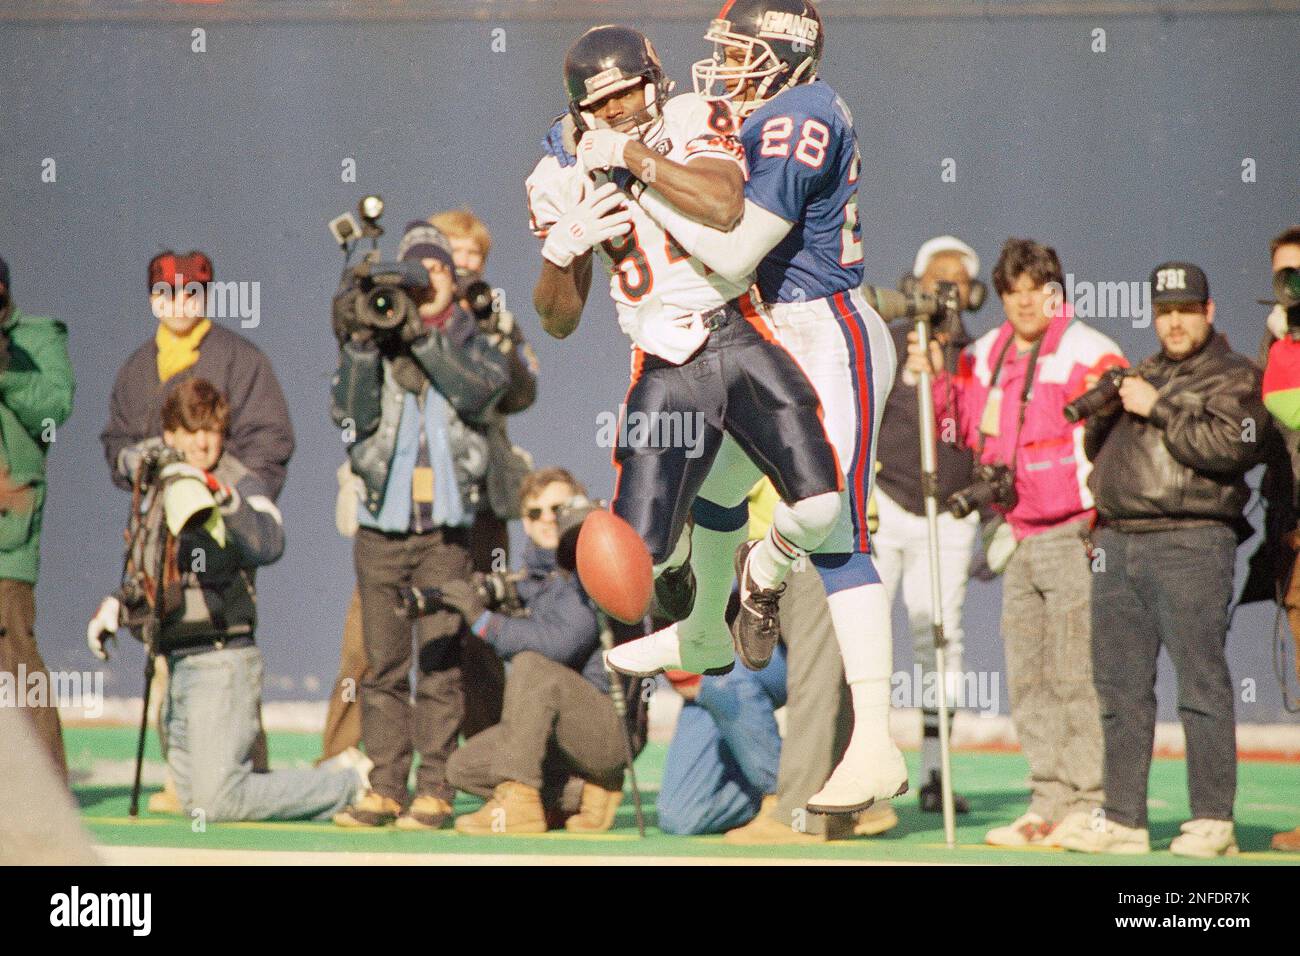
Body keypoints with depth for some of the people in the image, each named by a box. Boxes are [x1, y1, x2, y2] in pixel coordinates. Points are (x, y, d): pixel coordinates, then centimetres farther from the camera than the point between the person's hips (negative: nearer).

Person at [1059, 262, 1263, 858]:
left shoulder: (1232, 377, 2)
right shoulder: (1143, 374, 24)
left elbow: (1228, 448, -14)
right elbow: (1096, 451, 25)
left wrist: (1158, 410, -12)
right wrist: (1104, 409, 5)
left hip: (1191, 544, -7)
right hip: (1118, 543, 7)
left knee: (1201, 682, -8)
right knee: (1121, 689, 6)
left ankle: (1213, 821, -7)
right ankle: (1123, 820, 10)